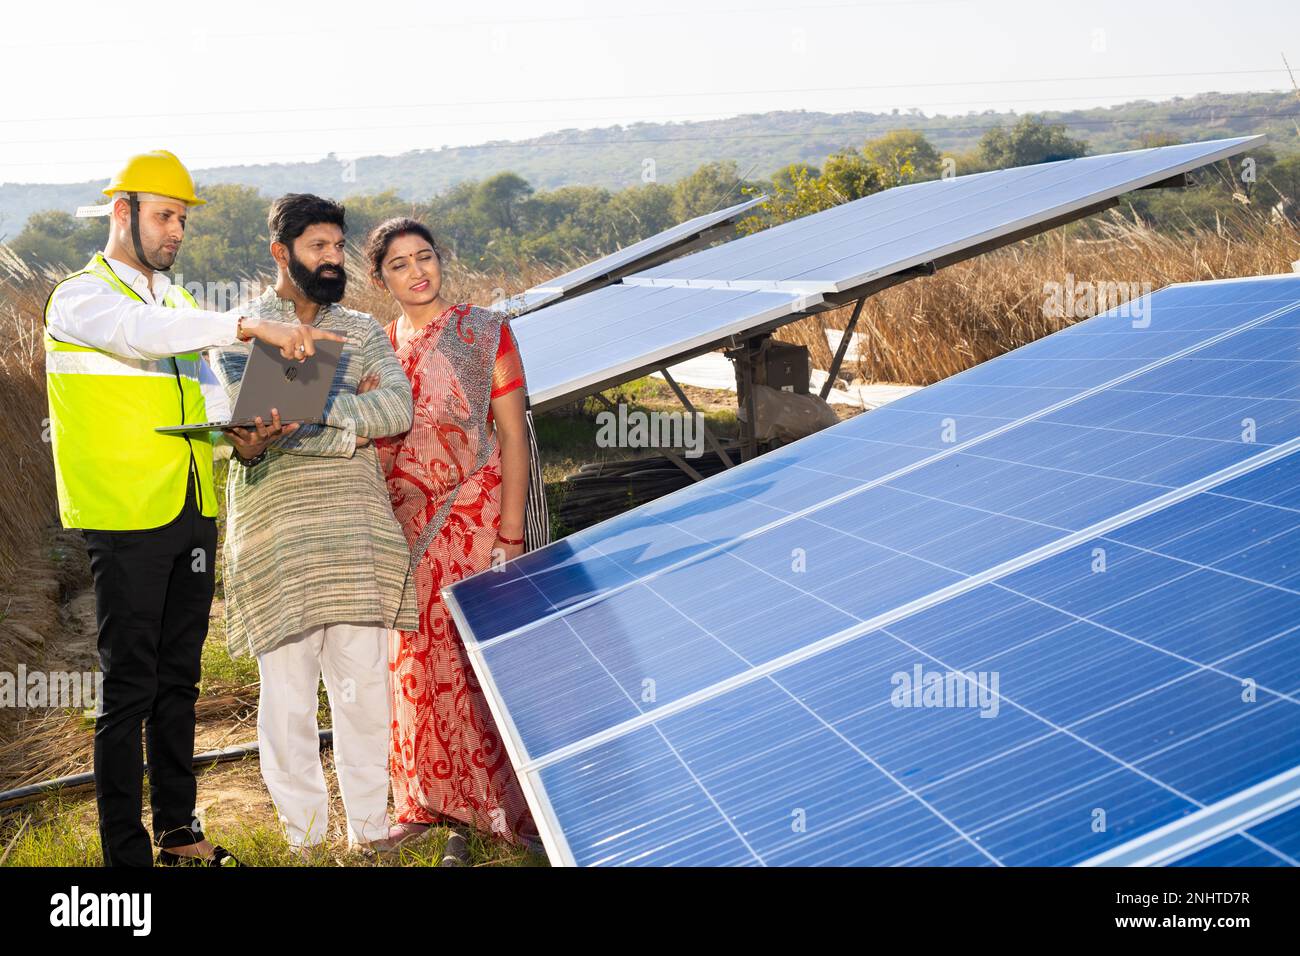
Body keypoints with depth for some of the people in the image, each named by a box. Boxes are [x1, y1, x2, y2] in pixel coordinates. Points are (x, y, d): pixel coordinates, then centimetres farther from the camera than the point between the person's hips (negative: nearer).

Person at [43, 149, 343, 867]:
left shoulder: (176, 302, 20)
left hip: (192, 513, 7)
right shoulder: (81, 297, -4)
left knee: (178, 680, 13)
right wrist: (251, 326, -35)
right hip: (125, 518, -7)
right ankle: (126, 851, 6)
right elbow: (142, 333, -26)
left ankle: (177, 830, 24)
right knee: (129, 688, -3)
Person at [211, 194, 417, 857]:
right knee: (287, 692, 1)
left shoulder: (362, 331, 15)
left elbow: (400, 406, -3)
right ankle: (303, 837, 14)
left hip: (358, 532, 3)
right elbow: (252, 427, -7)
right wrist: (353, 423, -15)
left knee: (364, 687, 5)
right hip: (277, 537, -3)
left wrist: (313, 410, -14)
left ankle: (368, 831, 17)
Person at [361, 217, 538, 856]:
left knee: (479, 657, -5)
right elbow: (373, 442, 17)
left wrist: (510, 537, -13)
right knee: (417, 662, 7)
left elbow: (513, 437, -6)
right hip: (409, 530, 4)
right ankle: (429, 802, 19)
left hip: (474, 523, -4)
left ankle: (499, 805, 6)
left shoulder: (484, 332, -2)